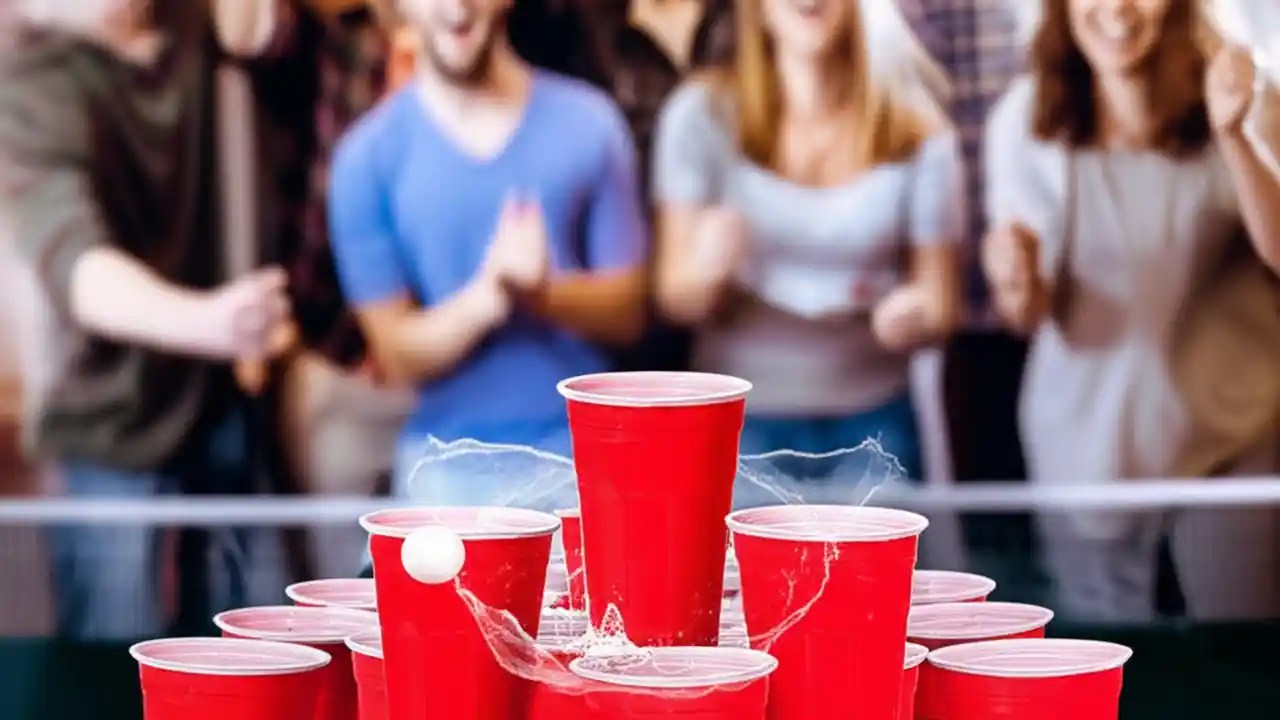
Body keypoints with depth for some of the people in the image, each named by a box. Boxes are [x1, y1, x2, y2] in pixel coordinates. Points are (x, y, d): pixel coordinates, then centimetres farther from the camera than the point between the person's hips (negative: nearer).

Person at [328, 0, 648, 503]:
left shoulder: (587, 123, 0)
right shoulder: (368, 156, -3)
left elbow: (624, 309, 3)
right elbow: (397, 354, -4)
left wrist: (543, 292, -18)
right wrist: (486, 297, -23)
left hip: (584, 448, 1)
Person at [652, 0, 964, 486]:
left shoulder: (918, 132, -2)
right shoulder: (701, 115, -4)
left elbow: (940, 307, 4)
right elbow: (676, 299, -4)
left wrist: (915, 317, -19)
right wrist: (706, 269, -27)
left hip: (872, 423, 1)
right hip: (740, 416, -1)